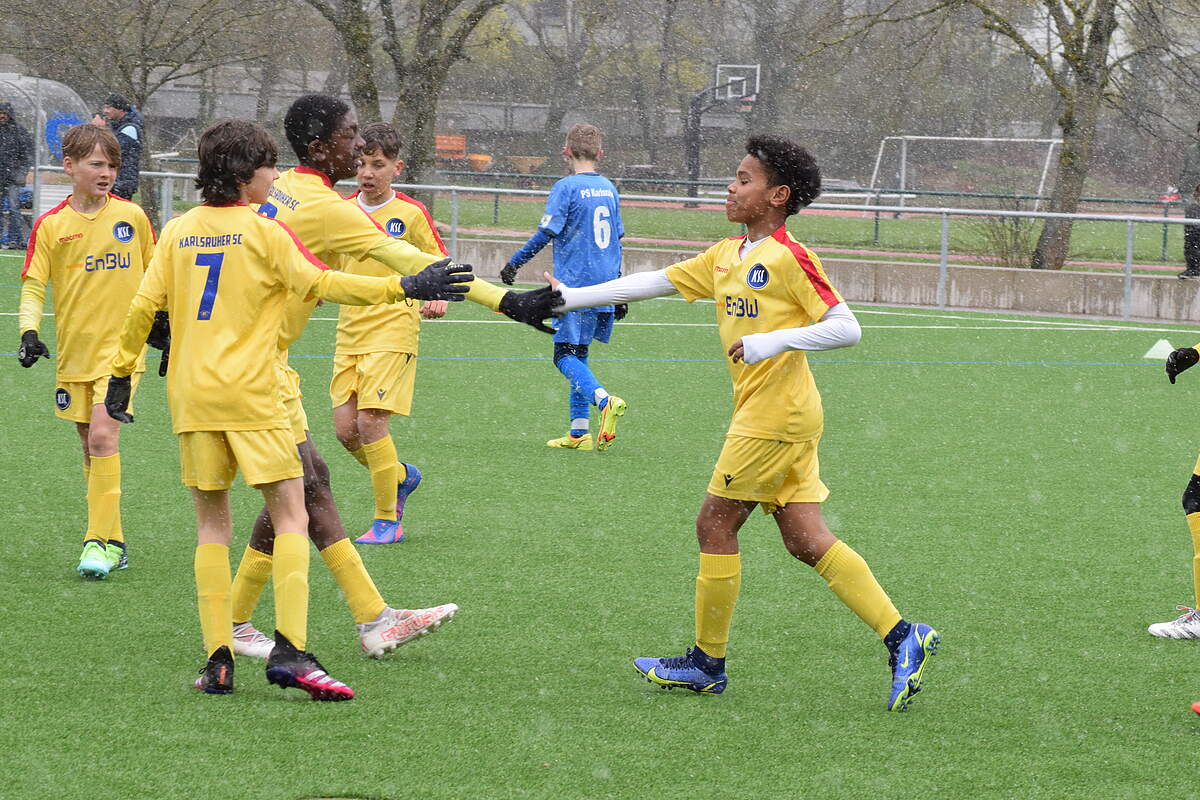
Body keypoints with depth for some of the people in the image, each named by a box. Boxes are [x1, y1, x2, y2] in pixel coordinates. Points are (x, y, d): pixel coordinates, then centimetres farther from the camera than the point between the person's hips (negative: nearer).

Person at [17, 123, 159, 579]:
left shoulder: (131, 216, -1)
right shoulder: (50, 225, -3)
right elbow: (33, 285, -2)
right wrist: (29, 332, -17)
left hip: (120, 347, -2)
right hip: (74, 350, 2)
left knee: (102, 436, -16)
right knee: (90, 447, 9)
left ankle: (101, 541, -11)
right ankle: (111, 541, 19)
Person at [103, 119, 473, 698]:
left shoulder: (179, 231, 8)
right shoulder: (262, 230, -5)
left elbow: (143, 305, 7)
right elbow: (318, 283, -11)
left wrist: (122, 372, 17)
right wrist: (404, 287, -10)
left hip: (189, 395, 5)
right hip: (248, 394, -5)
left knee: (211, 523, 10)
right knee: (290, 515, -2)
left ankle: (218, 658, 5)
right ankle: (290, 649, -16)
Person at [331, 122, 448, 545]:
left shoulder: (411, 214, -5)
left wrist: (437, 299, -18)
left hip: (393, 329, -5)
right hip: (349, 331, 5)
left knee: (370, 421, -15)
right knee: (345, 428, 0)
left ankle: (387, 521, -3)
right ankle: (401, 475, 29)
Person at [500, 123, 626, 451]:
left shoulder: (566, 187, -9)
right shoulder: (608, 188, 13)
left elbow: (546, 233, -13)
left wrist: (514, 263, -1)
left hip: (575, 283, -7)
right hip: (605, 284, 7)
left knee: (566, 354, -7)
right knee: (577, 353, 13)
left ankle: (603, 400, -31)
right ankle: (579, 431, 9)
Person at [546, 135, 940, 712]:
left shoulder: (788, 258, -11)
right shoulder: (725, 258, 15)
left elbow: (846, 328, -13)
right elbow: (652, 283, 17)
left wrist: (775, 341, -23)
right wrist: (570, 298, 14)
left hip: (777, 413, -8)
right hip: (763, 414, 8)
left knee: (716, 525, -1)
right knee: (805, 539, 5)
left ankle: (708, 663, 10)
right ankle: (902, 638, 3)